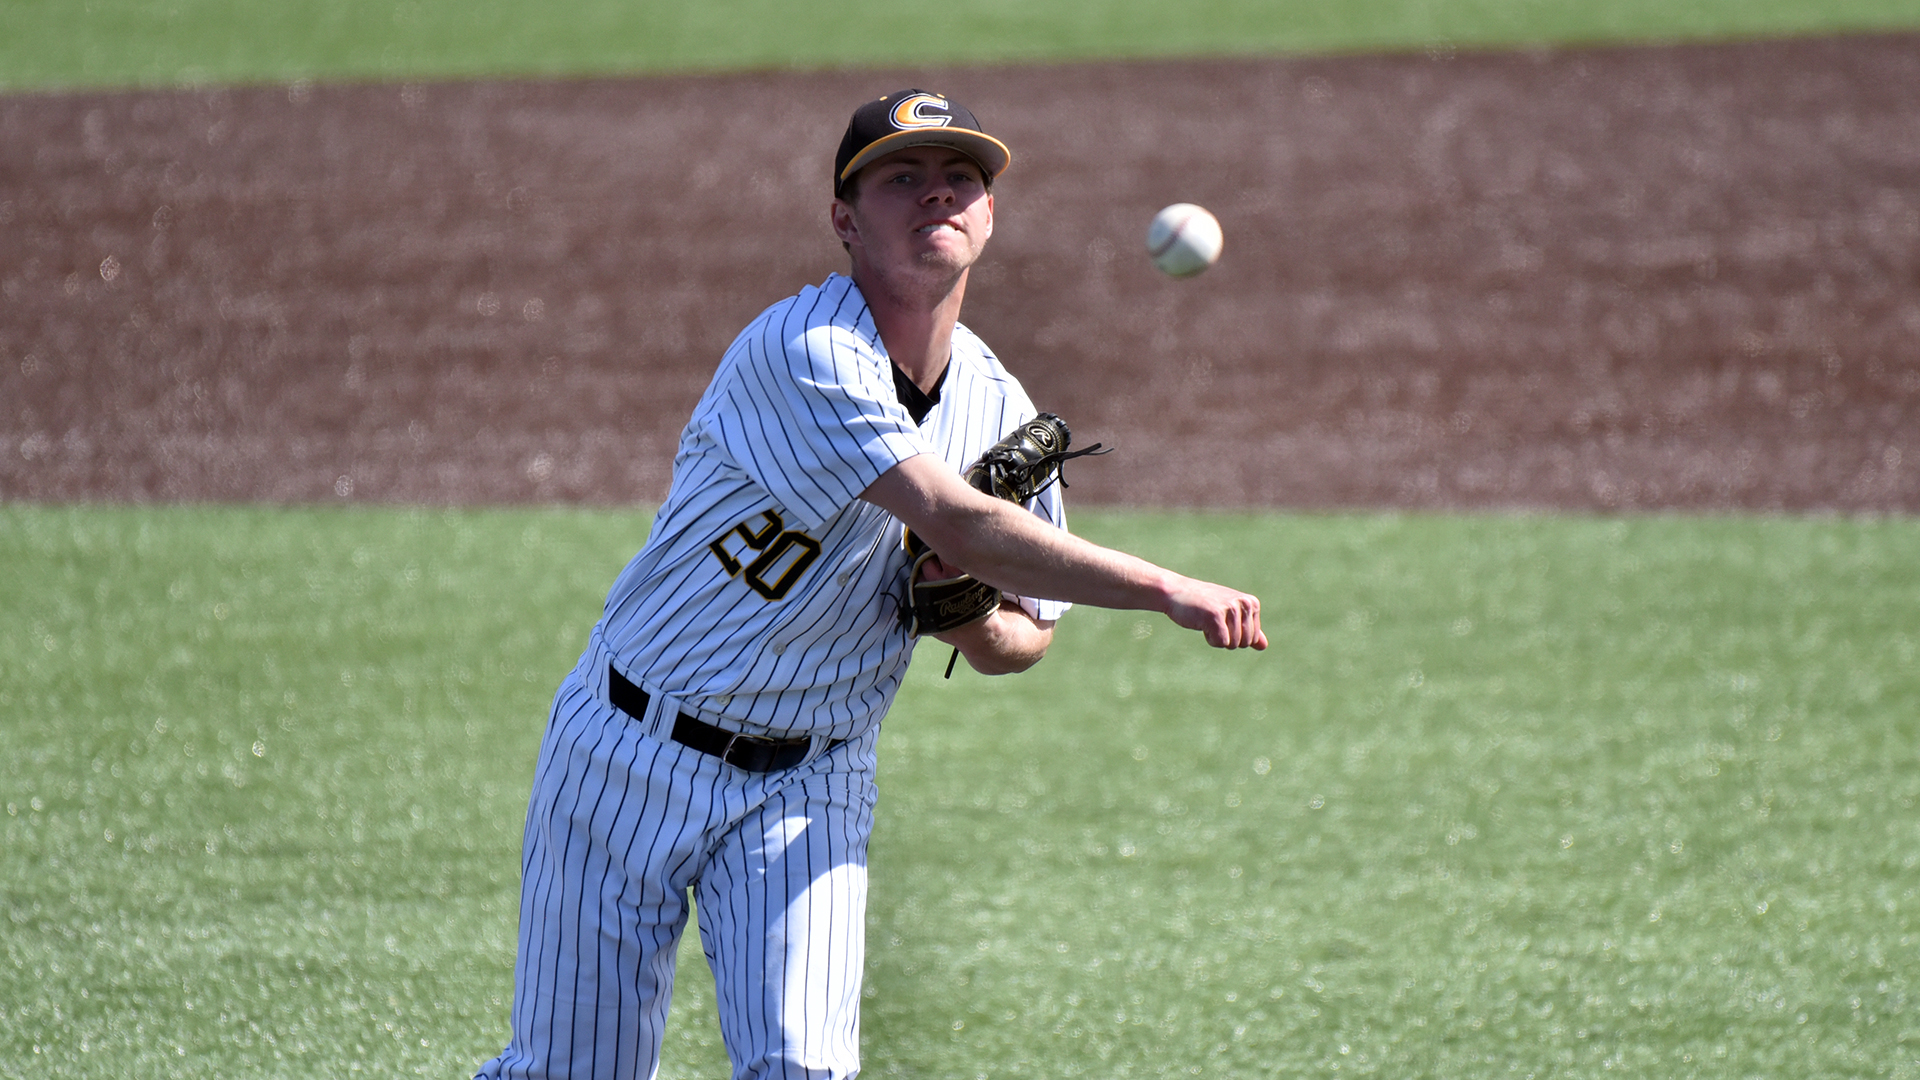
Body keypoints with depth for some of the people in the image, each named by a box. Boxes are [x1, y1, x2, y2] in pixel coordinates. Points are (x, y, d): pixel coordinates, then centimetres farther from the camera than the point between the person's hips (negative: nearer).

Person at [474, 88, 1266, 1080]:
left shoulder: (1001, 412, 0)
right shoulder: (801, 351, -22)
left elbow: (1026, 638, 11)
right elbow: (954, 523, -33)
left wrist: (975, 623, -13)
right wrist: (1165, 590, -34)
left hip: (806, 788, 4)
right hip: (632, 755, -4)